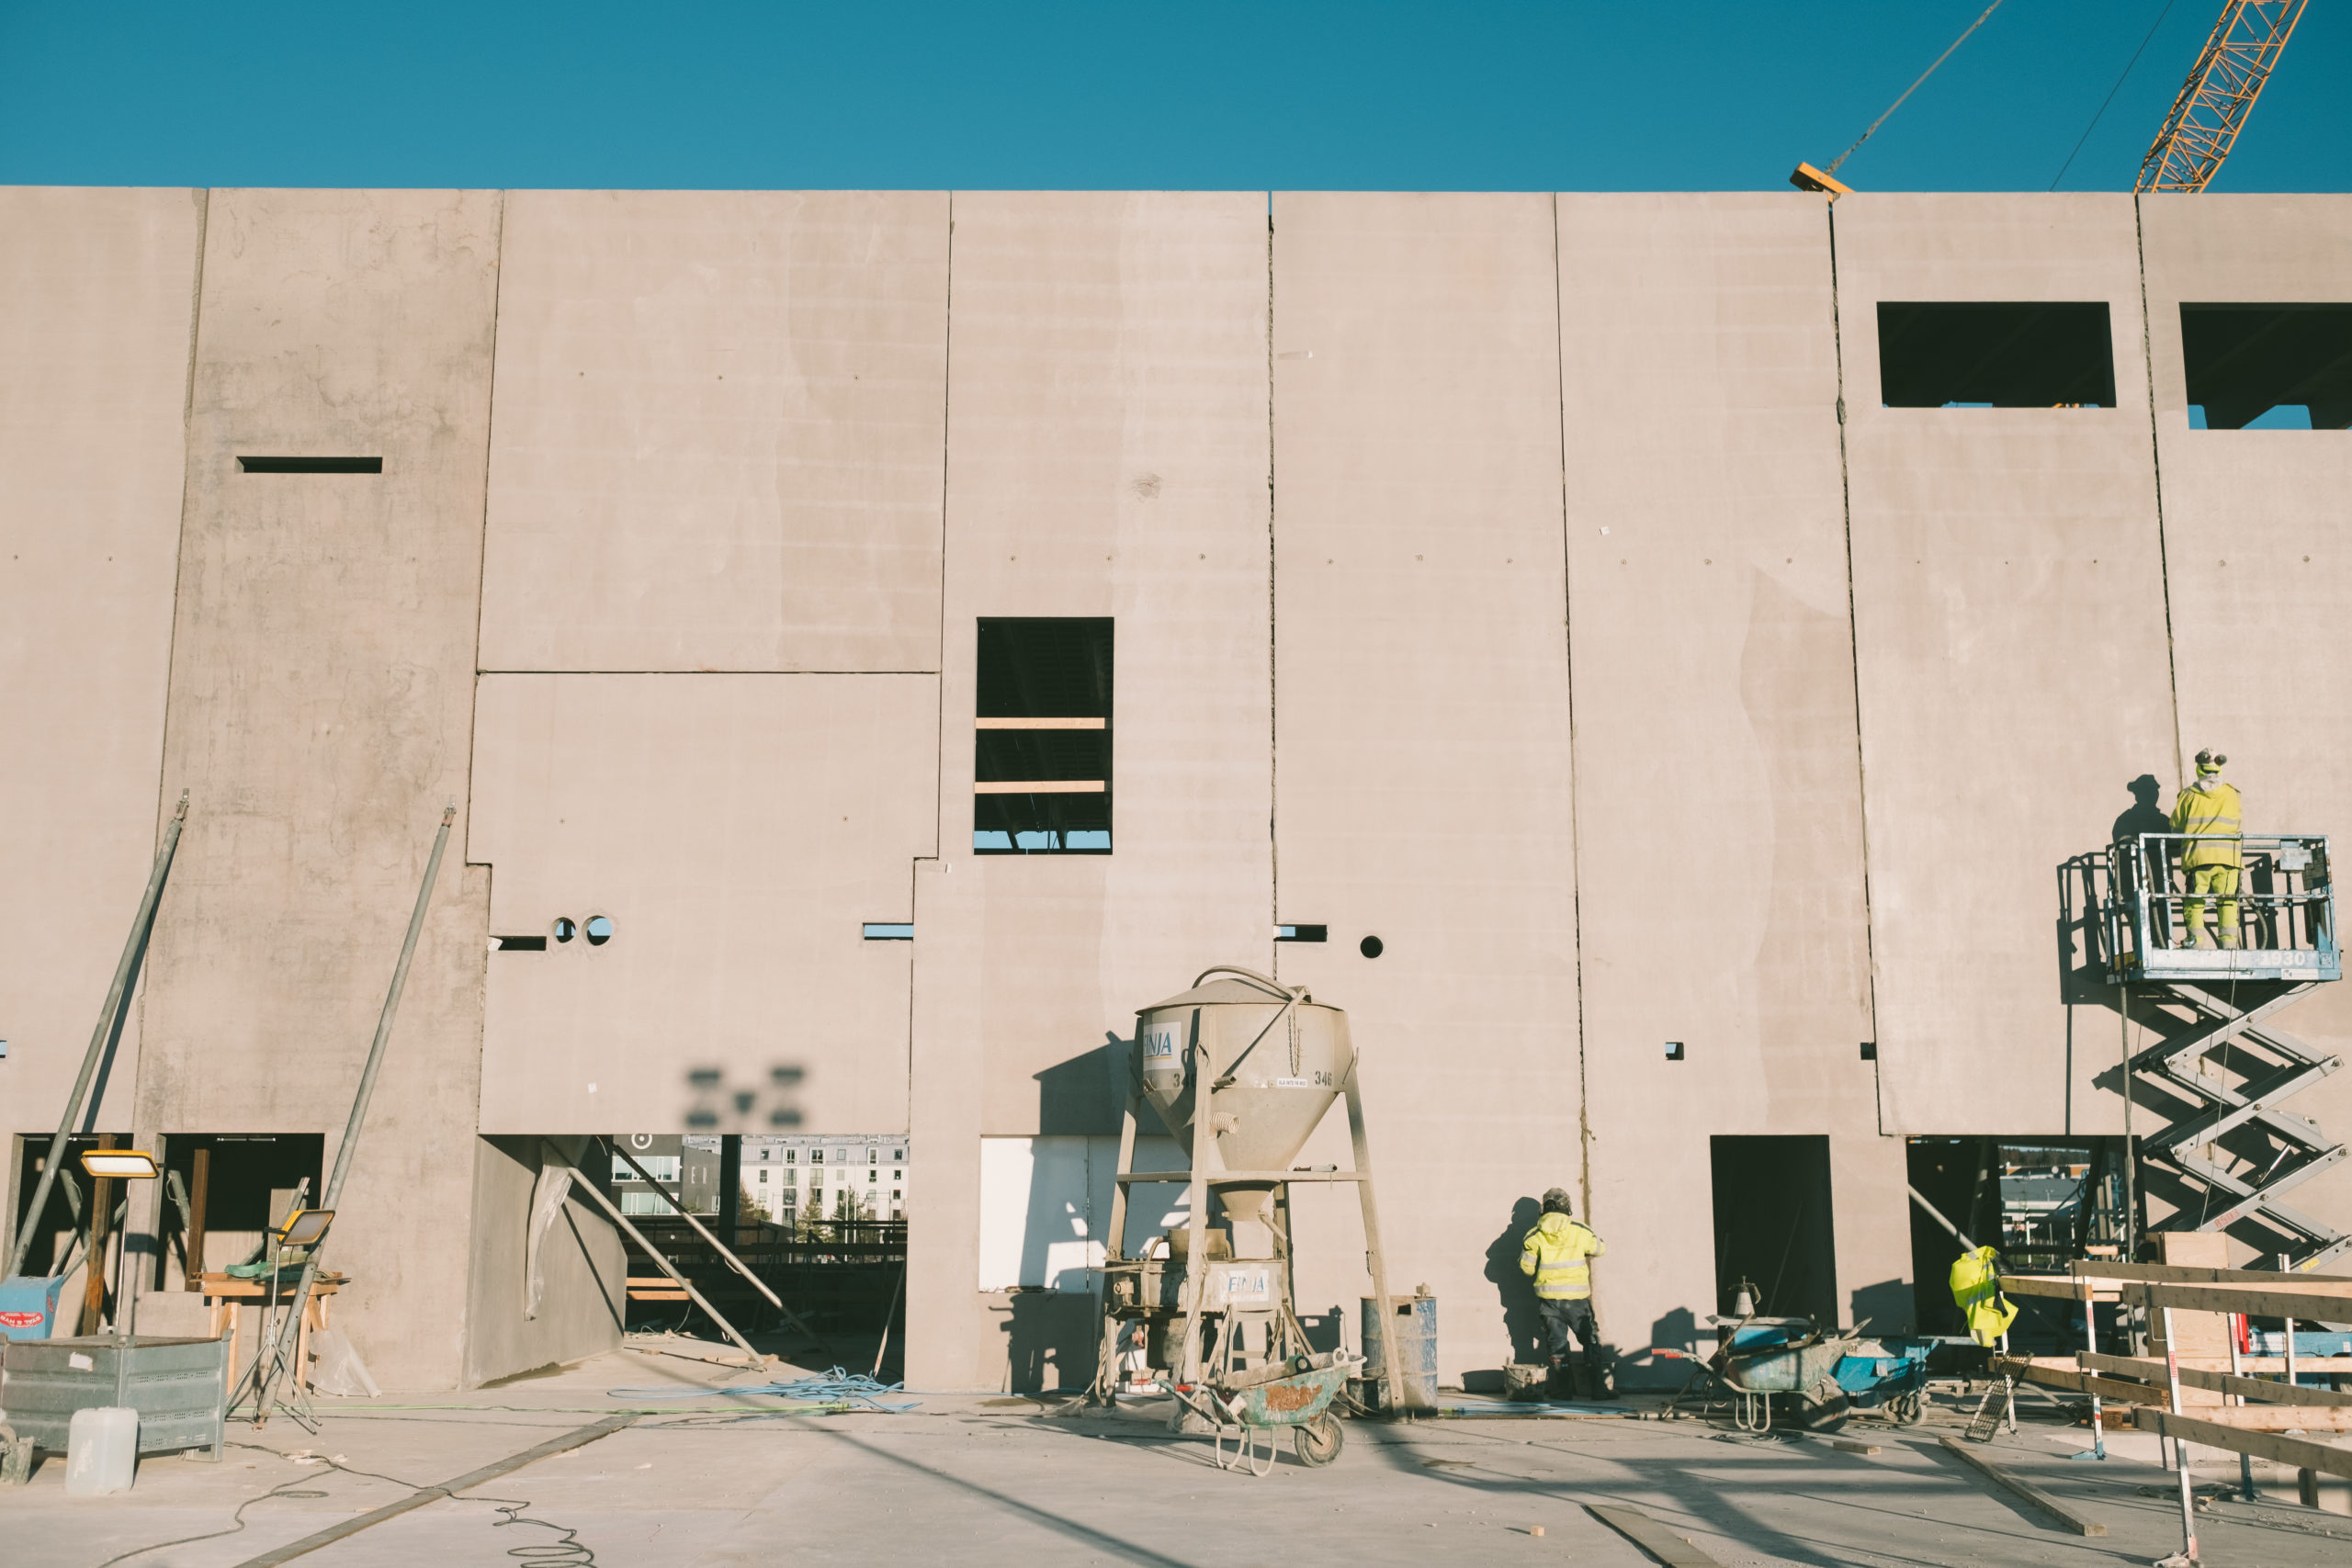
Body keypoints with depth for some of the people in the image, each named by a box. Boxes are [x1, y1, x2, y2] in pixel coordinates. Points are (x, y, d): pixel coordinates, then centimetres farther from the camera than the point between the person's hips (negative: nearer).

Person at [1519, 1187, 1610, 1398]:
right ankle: (1597, 1388, 9)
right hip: (1576, 1297, -1)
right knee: (1590, 1341, 10)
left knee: (1556, 1343, 8)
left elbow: (1526, 1267, -1)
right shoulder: (1579, 1230, -3)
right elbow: (1600, 1248, 12)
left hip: (1548, 1298, 1)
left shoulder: (1535, 1234, -2)